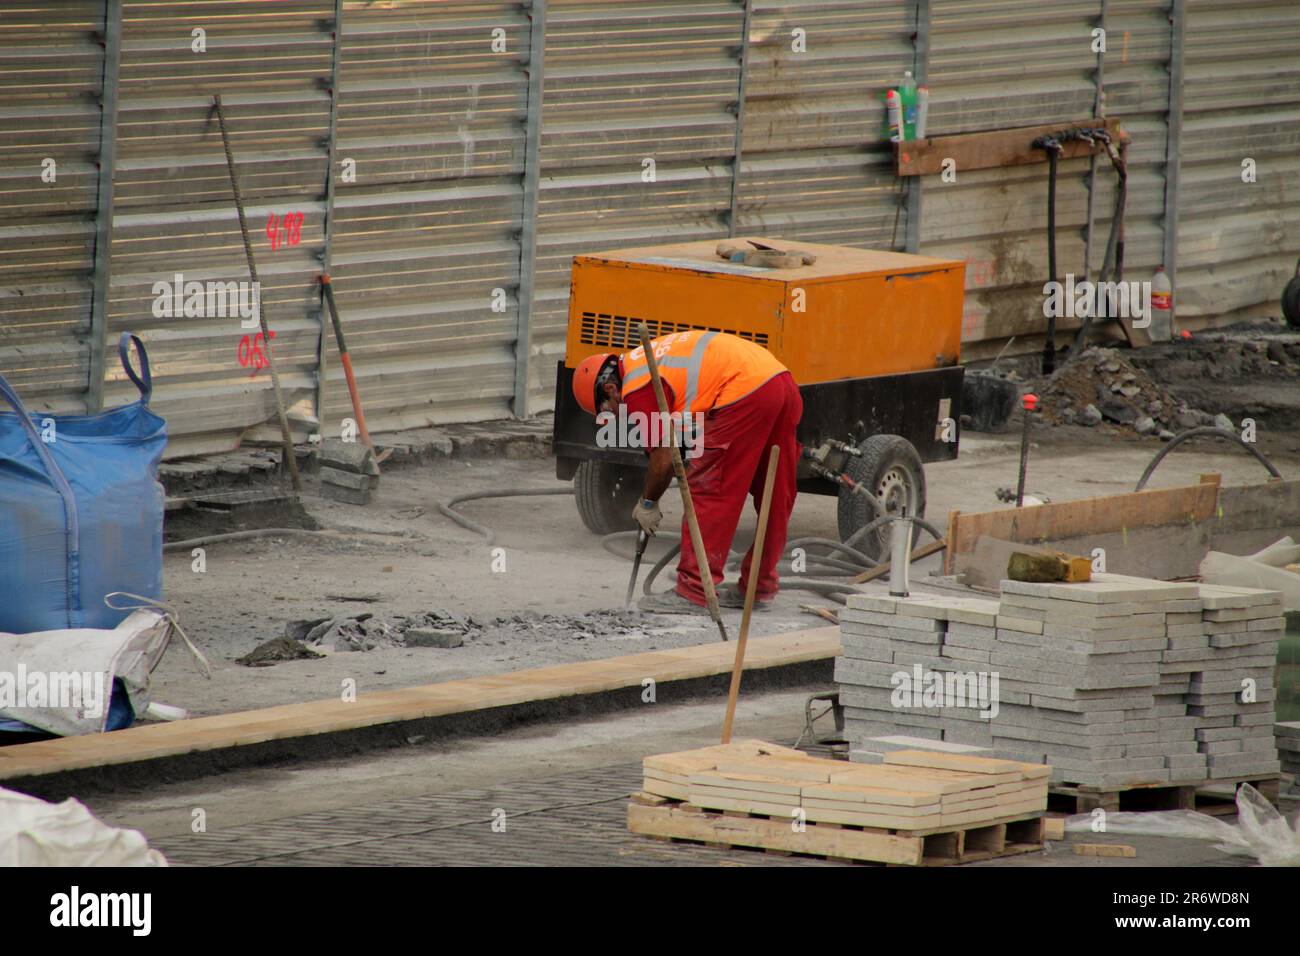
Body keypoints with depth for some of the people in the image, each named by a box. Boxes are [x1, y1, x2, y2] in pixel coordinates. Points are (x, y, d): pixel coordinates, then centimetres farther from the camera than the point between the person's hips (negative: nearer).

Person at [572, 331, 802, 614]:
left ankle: (693, 593, -1)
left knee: (706, 491, -1)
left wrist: (647, 504, 14)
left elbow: (663, 459, -1)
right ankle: (759, 588, 27)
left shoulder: (637, 391, -4)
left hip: (745, 394, -10)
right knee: (775, 496, 16)